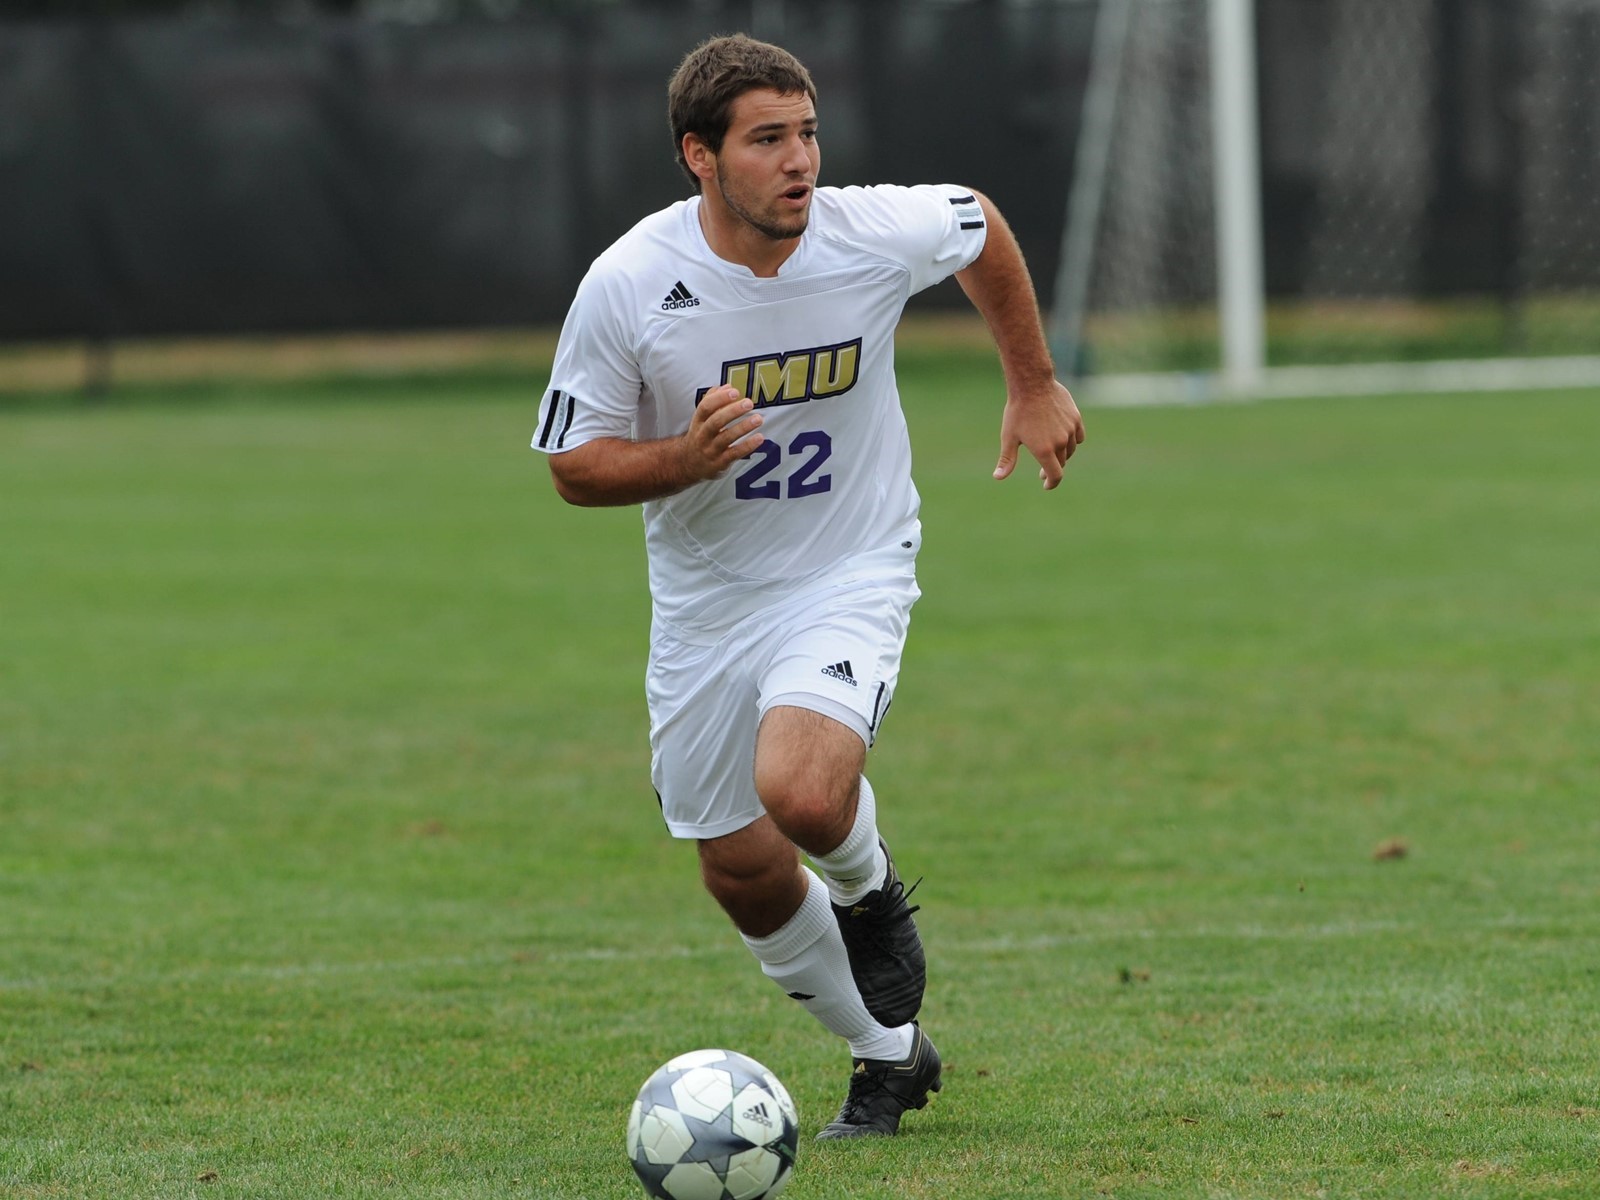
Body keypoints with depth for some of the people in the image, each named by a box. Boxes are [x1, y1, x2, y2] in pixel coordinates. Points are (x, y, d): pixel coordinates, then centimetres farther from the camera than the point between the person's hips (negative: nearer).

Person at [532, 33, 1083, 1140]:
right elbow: (575, 466, -8)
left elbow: (981, 224, 8)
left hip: (851, 577, -2)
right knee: (743, 875, 8)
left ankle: (870, 891, 8)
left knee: (801, 794, -29)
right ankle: (891, 1056, 33)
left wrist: (1034, 384, 13)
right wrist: (687, 458, -27)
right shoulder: (627, 286, -18)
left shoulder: (878, 235, -17)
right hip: (706, 599, 2)